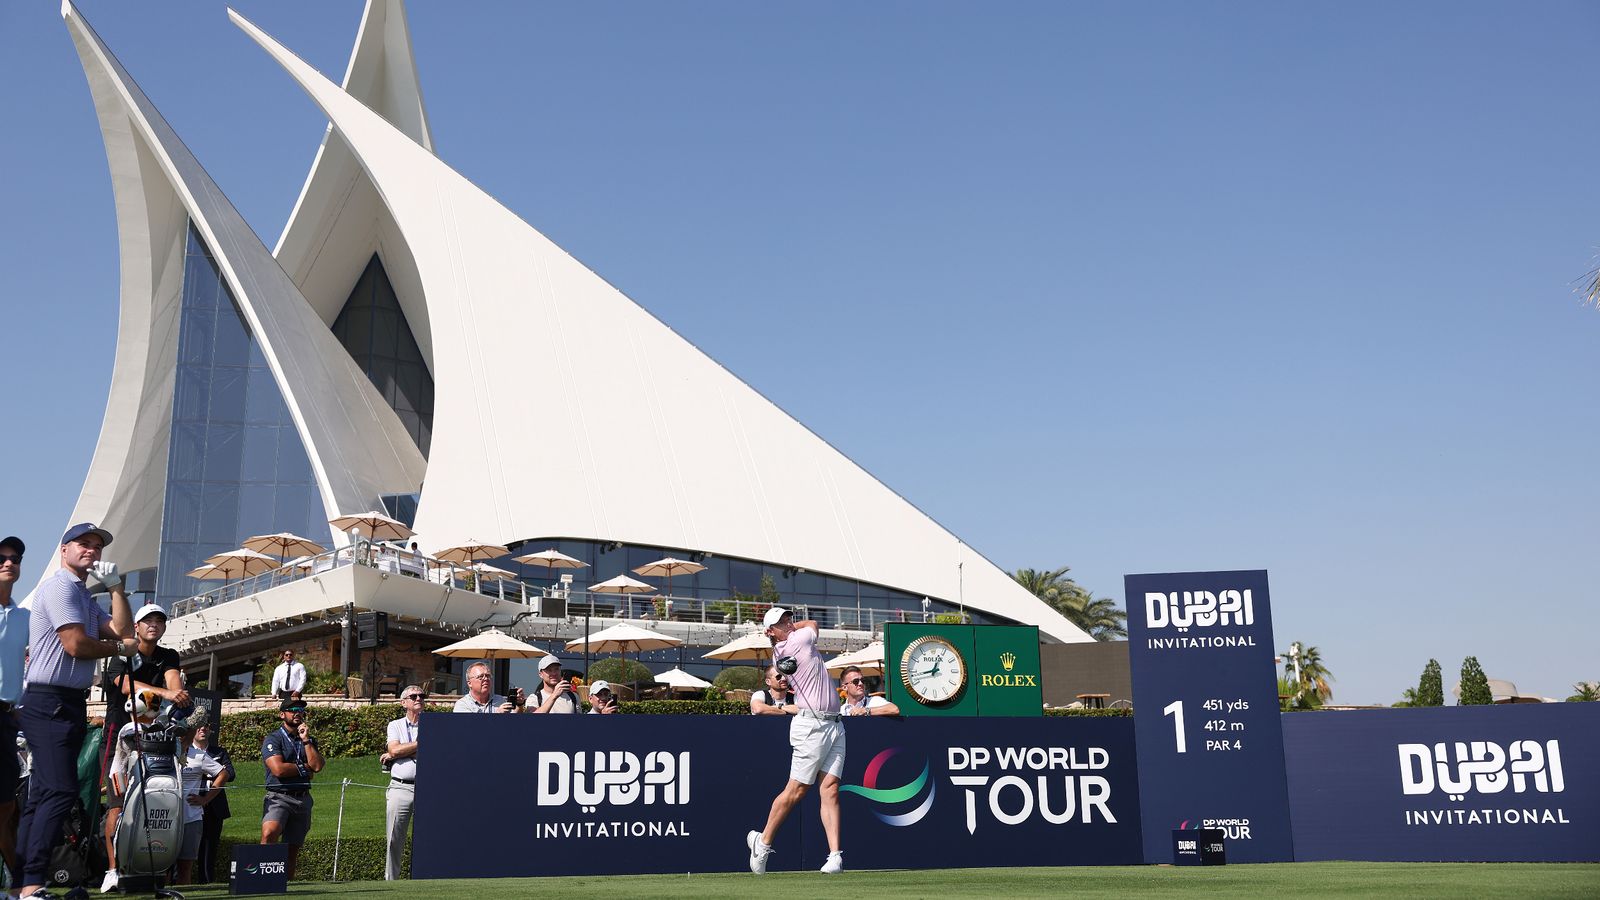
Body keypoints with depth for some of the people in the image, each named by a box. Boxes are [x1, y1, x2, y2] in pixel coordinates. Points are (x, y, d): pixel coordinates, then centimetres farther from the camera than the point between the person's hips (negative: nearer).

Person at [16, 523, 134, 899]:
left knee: (42, 795, 10)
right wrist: (118, 647, 0)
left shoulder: (87, 598, 22)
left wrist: (115, 587, 6)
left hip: (71, 704, 10)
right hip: (49, 702, -10)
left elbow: (122, 631, 11)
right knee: (60, 790, -17)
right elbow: (76, 644, -17)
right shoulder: (59, 586, -7)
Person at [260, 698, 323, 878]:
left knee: (292, 850, 4)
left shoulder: (310, 740, 17)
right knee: (269, 833, -31)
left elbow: (317, 766, -1)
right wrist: (305, 767, -1)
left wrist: (306, 740, -4)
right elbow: (278, 769, -13)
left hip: (303, 799, 5)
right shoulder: (273, 739, 1)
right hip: (279, 797, -5)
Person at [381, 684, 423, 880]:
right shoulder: (395, 726, 14)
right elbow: (395, 749, -3)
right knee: (395, 839, 1)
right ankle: (390, 879, 9)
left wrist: (395, 754, -2)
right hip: (400, 787, 1)